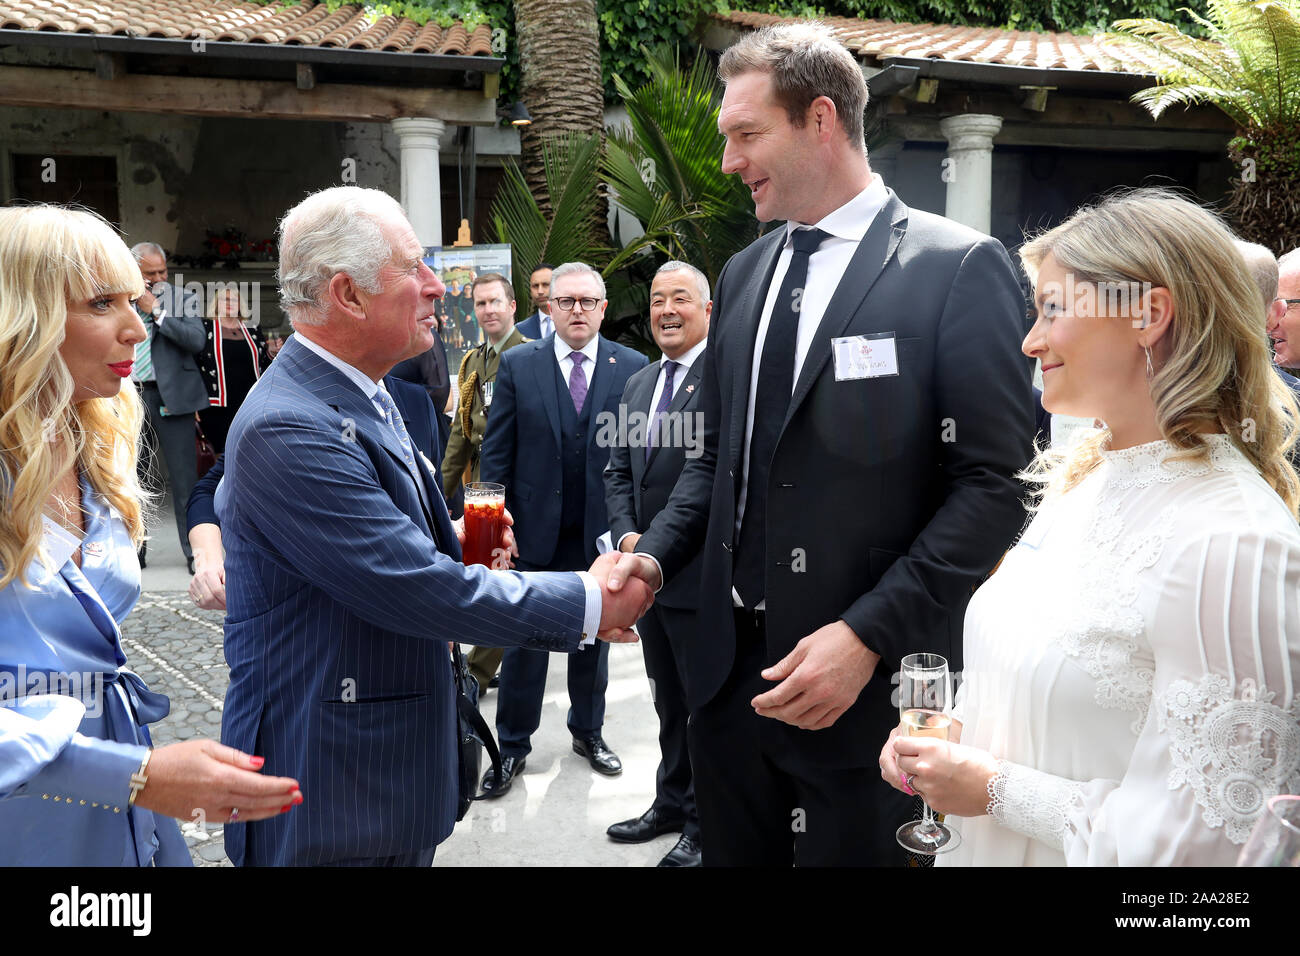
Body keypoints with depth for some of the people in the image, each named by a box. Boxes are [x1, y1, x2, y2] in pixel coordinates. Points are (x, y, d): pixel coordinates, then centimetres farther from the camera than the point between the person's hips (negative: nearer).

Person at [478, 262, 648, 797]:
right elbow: (496, 452, -1)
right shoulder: (517, 365, -1)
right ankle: (512, 746, 22)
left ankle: (587, 731, 35)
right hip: (534, 530, -1)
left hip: (602, 531, 1)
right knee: (523, 641, 7)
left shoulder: (632, 368, 0)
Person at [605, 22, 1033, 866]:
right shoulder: (743, 275, 10)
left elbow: (996, 481, -13)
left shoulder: (959, 267, -9)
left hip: (870, 691, -5)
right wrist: (656, 556, 0)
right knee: (733, 851, 18)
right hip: (731, 671, 6)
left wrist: (869, 635, -19)